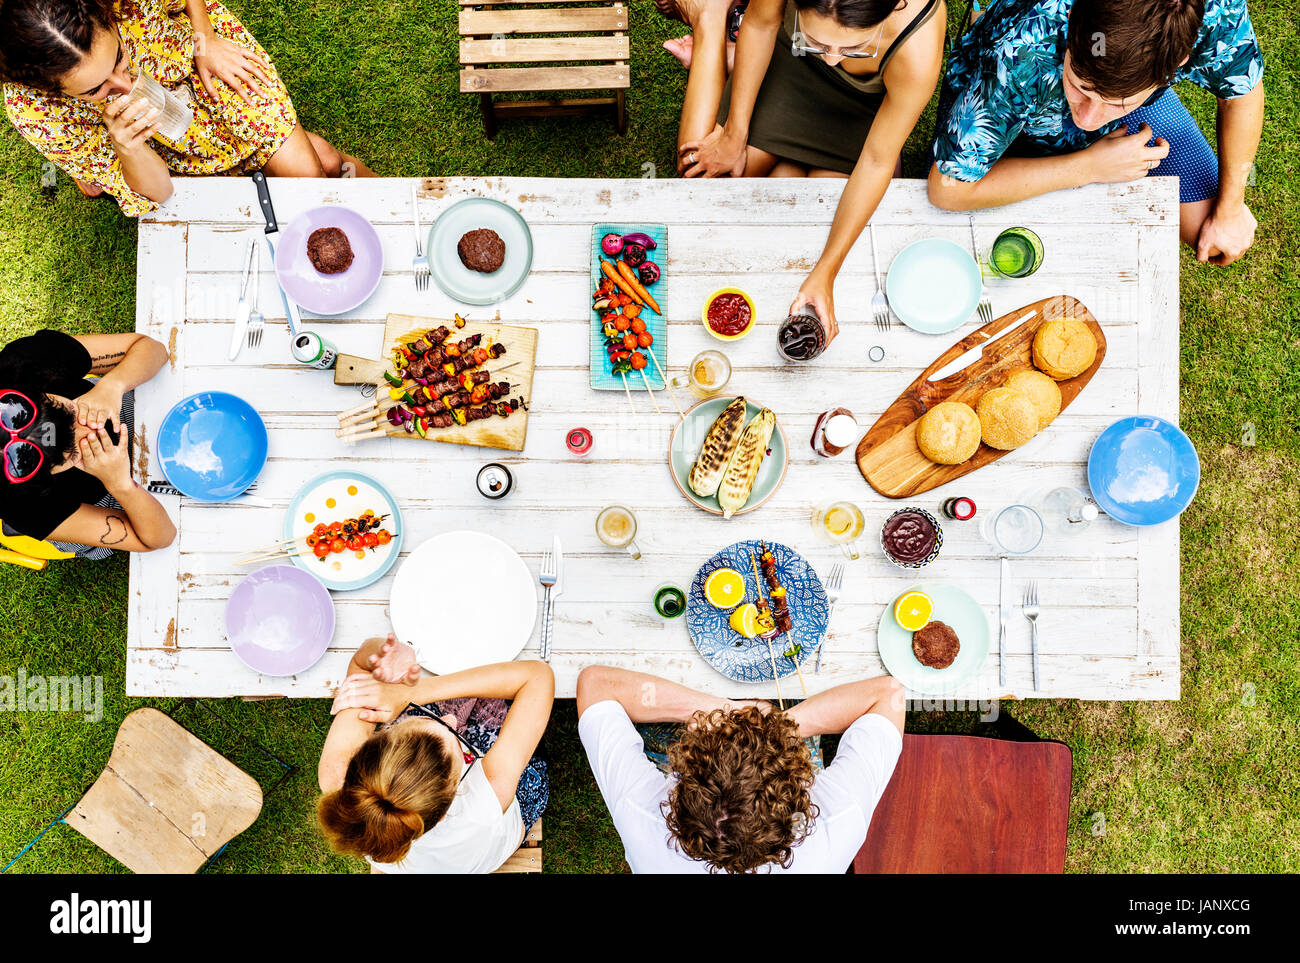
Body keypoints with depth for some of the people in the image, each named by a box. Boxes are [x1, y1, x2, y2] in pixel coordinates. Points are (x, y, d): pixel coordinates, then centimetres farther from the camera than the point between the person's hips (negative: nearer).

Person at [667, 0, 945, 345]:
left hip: (867, 97, 0)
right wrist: (734, 135, -10)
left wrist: (825, 272, -27)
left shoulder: (918, 56, -43)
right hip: (791, 60, 1)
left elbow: (876, 162, -29)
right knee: (700, 175, 0)